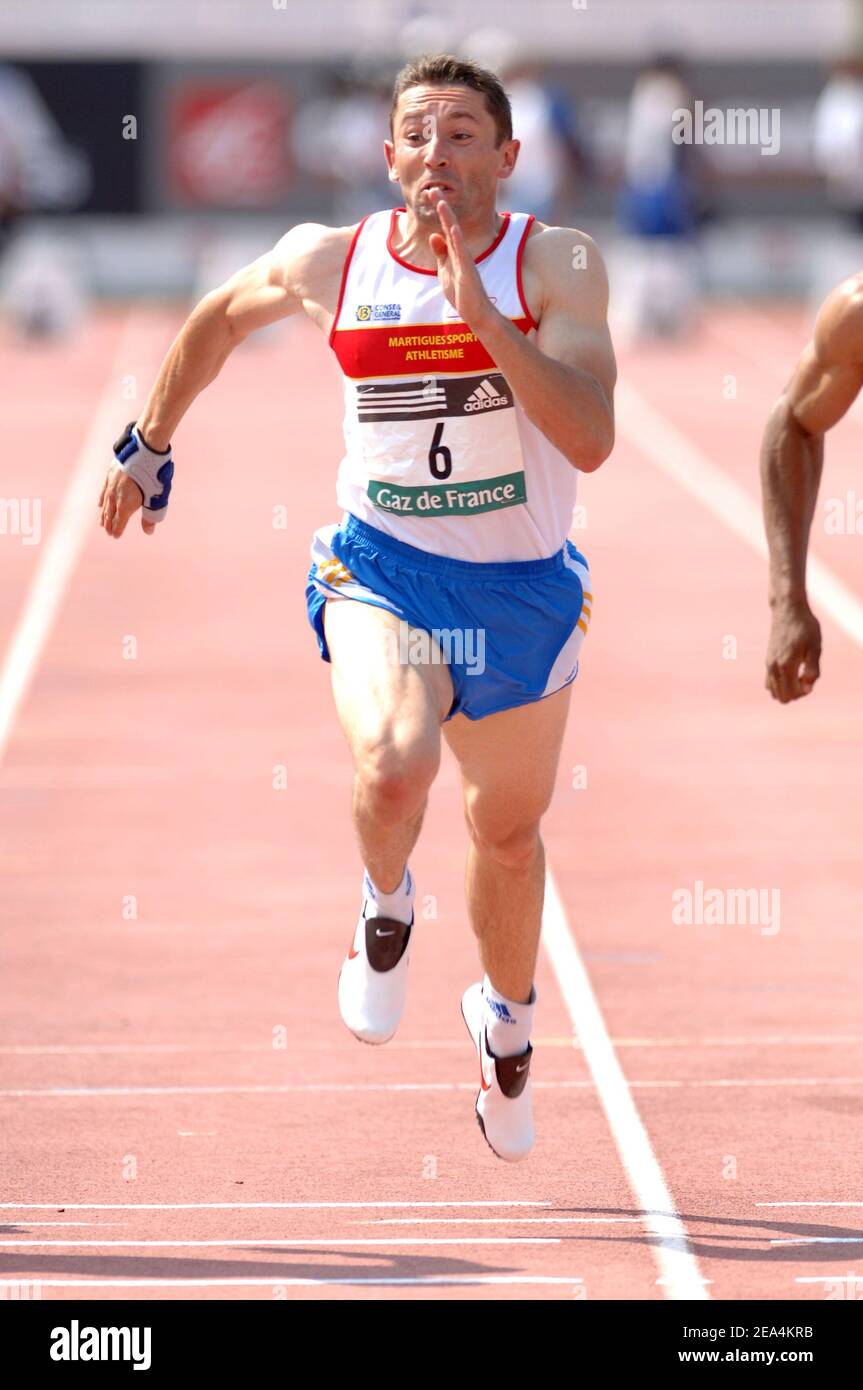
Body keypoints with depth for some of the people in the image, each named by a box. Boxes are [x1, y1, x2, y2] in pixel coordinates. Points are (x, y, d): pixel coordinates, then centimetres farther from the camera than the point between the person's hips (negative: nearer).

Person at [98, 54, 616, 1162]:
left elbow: (590, 439, -27)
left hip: (522, 585, 1)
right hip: (382, 571, -1)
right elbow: (222, 315, 15)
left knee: (508, 830, 18)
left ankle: (507, 1019, 48)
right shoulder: (330, 263, -8)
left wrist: (478, 309, -33)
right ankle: (385, 912, 5)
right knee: (394, 766, -31)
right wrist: (149, 445, 21)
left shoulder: (557, 265, -14)